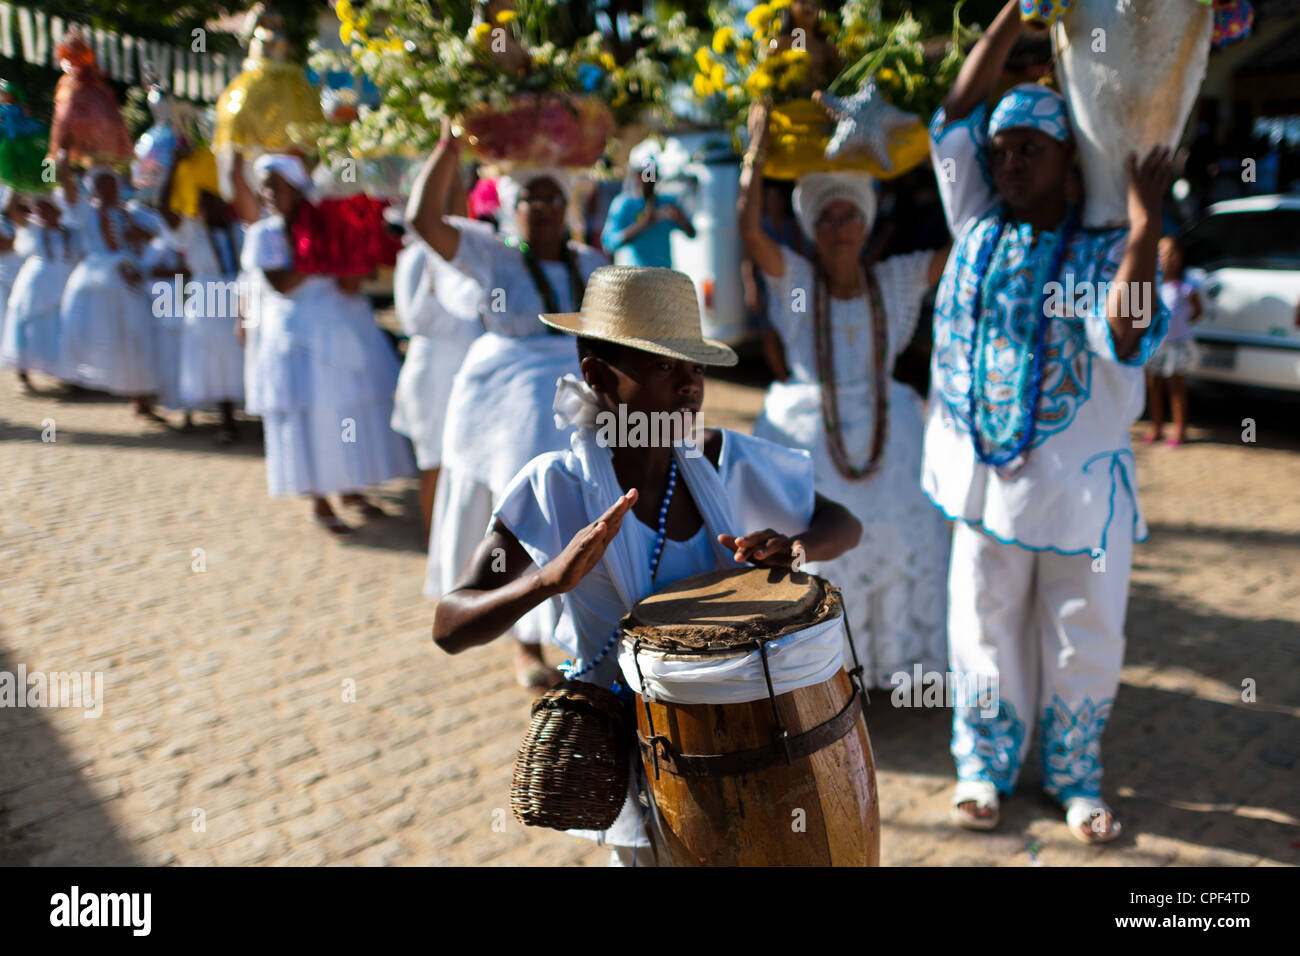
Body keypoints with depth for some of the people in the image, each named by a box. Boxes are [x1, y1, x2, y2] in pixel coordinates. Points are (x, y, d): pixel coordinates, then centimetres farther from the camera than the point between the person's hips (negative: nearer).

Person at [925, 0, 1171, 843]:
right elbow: (957, 115, -1)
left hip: (1081, 481, -1)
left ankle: (1075, 774, 32)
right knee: (987, 626, 12)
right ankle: (986, 764, 31)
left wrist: (1145, 220, -22)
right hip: (987, 473, 2)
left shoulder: (1104, 251, -5)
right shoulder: (978, 225, 4)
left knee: (1085, 638, 10)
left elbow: (1126, 337, -23)